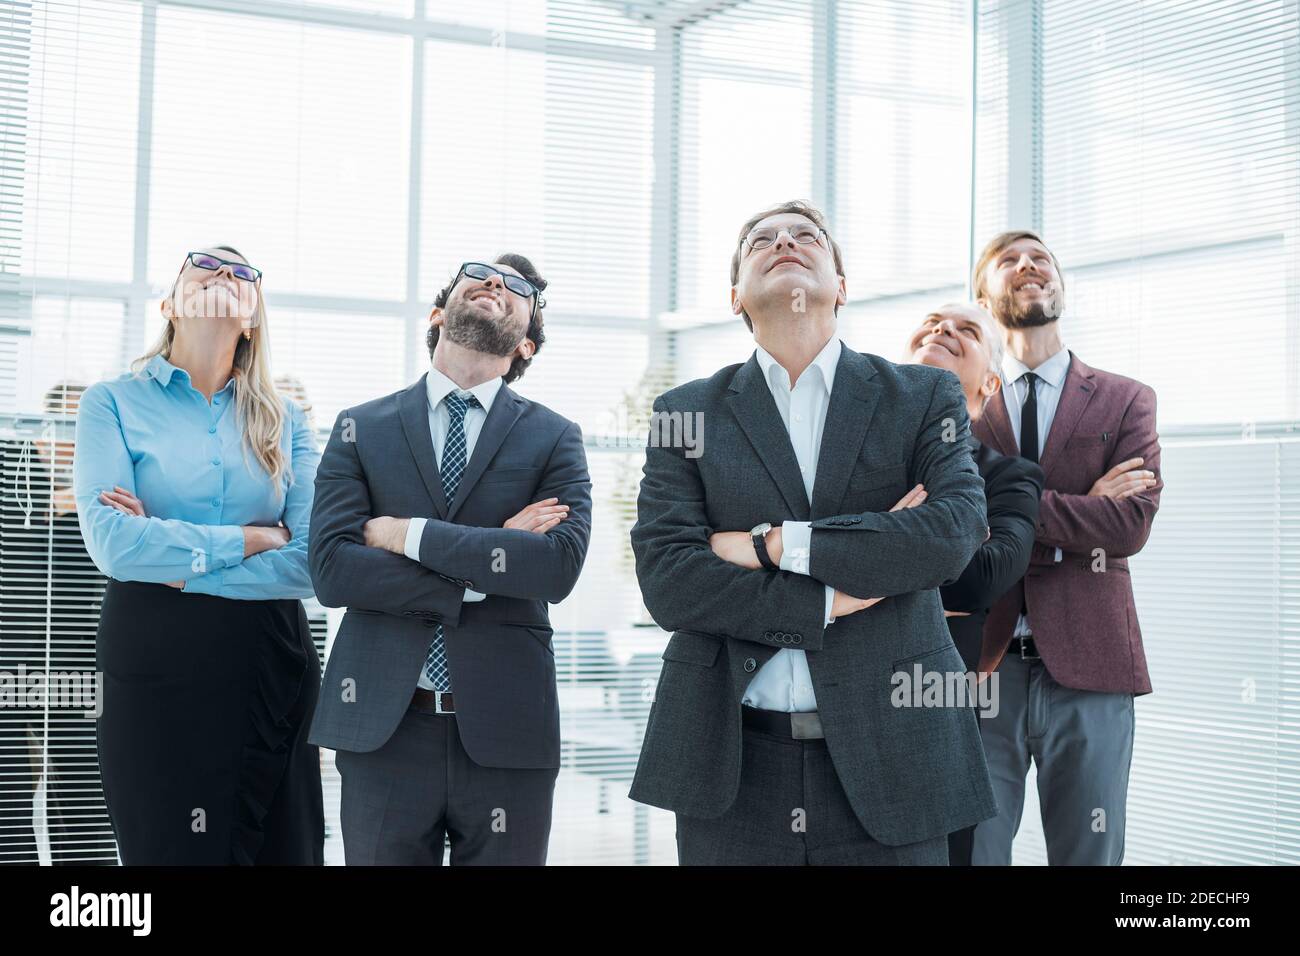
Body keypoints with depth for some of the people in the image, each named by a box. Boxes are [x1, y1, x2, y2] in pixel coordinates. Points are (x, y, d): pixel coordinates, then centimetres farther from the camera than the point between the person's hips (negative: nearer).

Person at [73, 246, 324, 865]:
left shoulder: (285, 421, 8)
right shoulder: (113, 404, 3)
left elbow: (311, 562, -5)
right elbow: (111, 542, -13)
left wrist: (176, 563, -11)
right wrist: (250, 540, -8)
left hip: (270, 668, 3)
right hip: (154, 668, -2)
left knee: (281, 847, 8)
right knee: (165, 847, 6)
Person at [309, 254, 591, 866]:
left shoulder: (555, 439, 5)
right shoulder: (361, 428, 7)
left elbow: (560, 564, -12)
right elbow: (331, 568, -6)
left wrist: (408, 534, -11)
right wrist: (481, 570, -11)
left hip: (505, 731, 0)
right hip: (383, 728, 0)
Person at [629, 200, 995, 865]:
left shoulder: (925, 397, 7)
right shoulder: (685, 412, 7)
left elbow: (955, 531, -10)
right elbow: (665, 581, -4)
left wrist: (774, 543, -11)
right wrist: (829, 600, -12)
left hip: (885, 755, 0)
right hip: (732, 759, 1)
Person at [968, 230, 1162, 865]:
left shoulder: (1125, 401, 9)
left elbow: (1131, 524, -7)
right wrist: (1079, 507, -12)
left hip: (1087, 669, 0)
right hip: (979, 670, 0)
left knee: (1090, 856, 7)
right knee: (968, 852, 3)